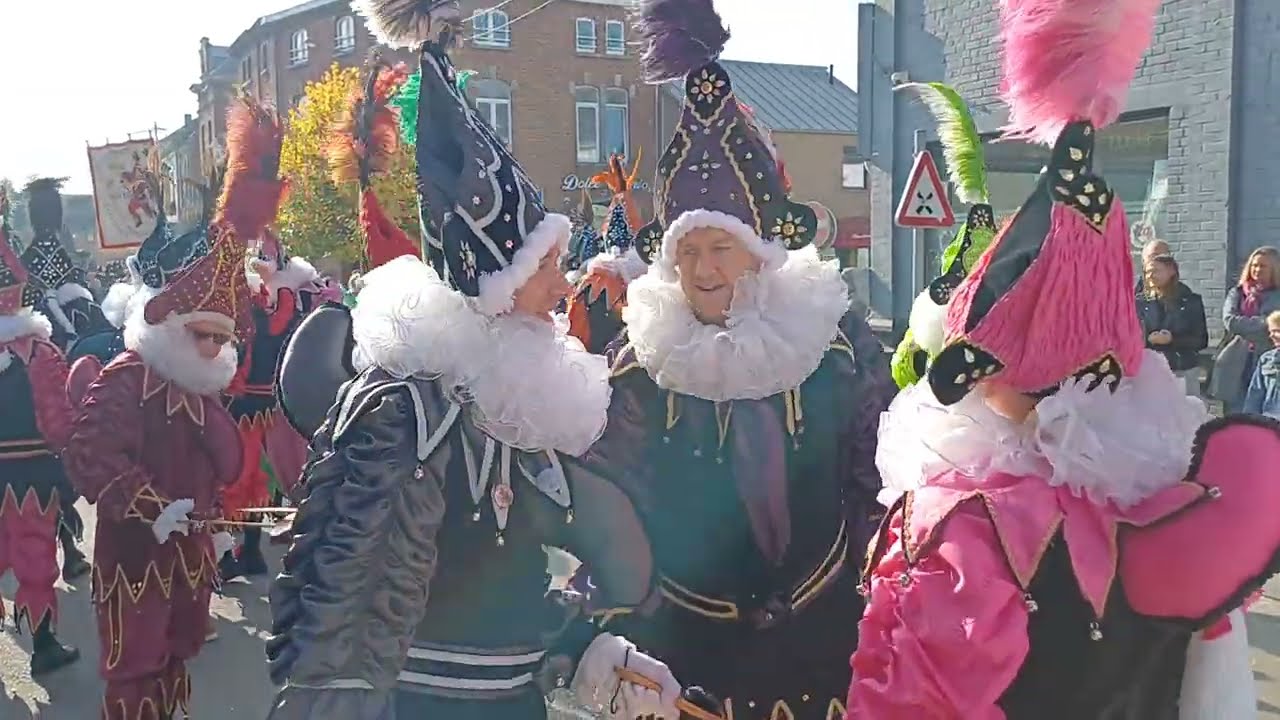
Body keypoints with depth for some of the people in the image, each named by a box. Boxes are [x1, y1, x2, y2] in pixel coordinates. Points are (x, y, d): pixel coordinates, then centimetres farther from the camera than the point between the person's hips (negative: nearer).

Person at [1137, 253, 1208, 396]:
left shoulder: (1191, 301, 3)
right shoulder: (1141, 302, 6)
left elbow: (1201, 340, 0)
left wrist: (1173, 340, -15)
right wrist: (1148, 340, -17)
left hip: (1185, 372, 0)